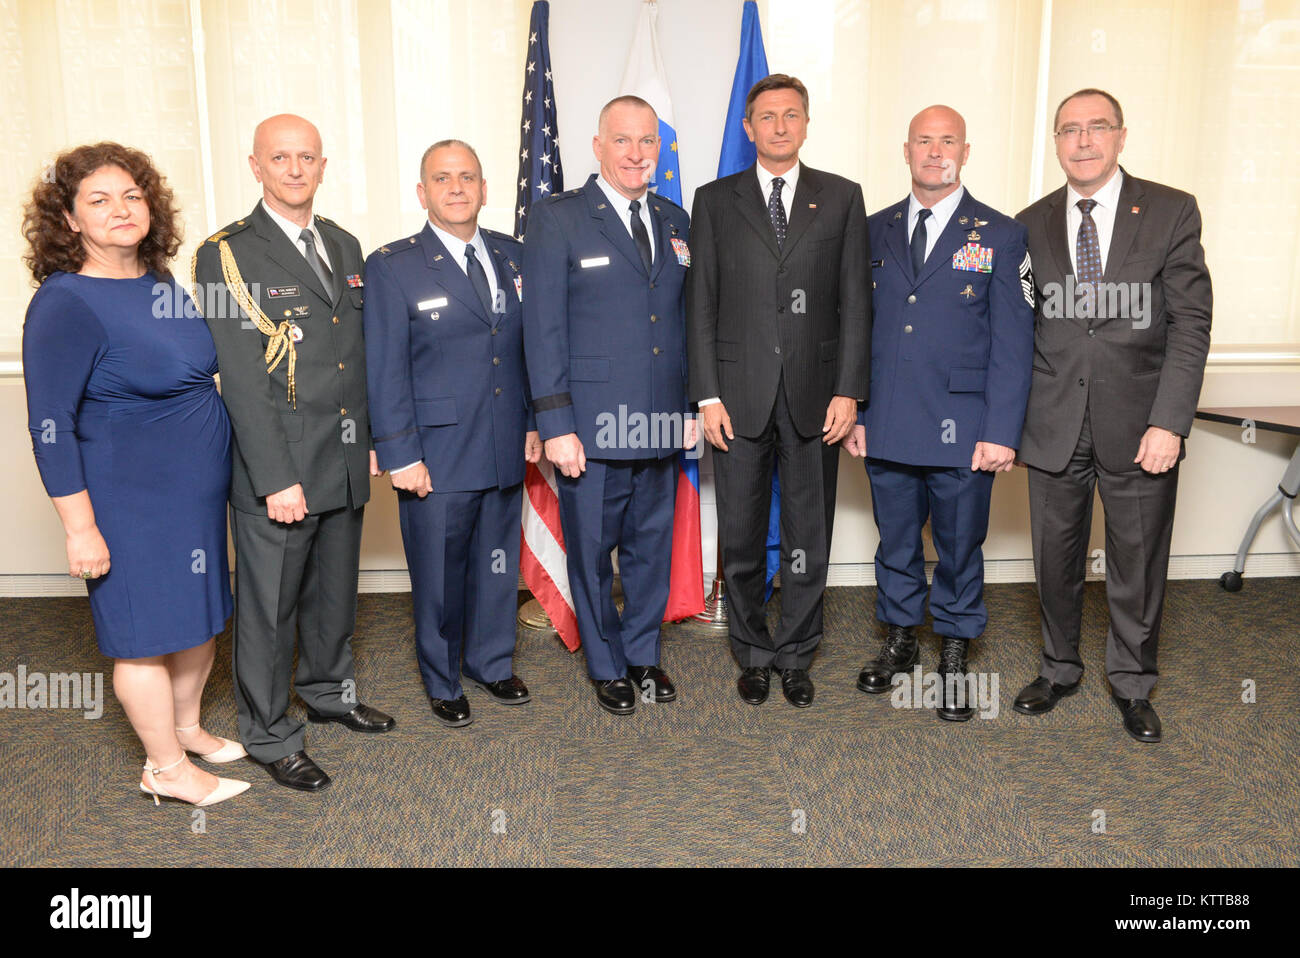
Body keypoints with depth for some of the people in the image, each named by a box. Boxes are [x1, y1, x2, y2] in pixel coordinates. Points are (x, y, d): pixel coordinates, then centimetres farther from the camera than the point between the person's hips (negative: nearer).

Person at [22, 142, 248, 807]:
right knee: (146, 630, 7)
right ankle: (166, 767, 25)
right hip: (131, 500, -7)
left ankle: (186, 728, 41)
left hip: (197, 489, 8)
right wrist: (81, 527, -19)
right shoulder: (64, 303, -17)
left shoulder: (162, 285, 5)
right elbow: (50, 428, -18)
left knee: (199, 614, 19)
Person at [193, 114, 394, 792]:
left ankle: (328, 691, 42)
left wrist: (370, 437, 11)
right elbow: (242, 379, -15)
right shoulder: (226, 256, -9)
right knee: (269, 606, 6)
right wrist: (276, 479, -18)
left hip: (345, 462, 6)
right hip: (276, 468, -6)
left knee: (335, 589, 20)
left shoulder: (345, 246, 12)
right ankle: (268, 734, 24)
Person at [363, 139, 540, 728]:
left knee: (498, 564, 16)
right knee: (439, 575, 8)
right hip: (437, 457, -4)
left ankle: (492, 664, 37)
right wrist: (400, 455, -12)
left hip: (506, 451, 4)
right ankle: (442, 683, 28)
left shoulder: (514, 258, 8)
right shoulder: (392, 267, -6)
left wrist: (534, 424, 9)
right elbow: (384, 371, -8)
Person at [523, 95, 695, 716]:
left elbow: (683, 321, 15)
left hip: (662, 427, 5)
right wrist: (555, 425, -13)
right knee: (592, 552, 9)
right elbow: (543, 330, -8)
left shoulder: (675, 222, 12)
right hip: (592, 428, -4)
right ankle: (607, 666, 28)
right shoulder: (556, 220, -4)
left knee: (652, 547, 15)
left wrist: (692, 406, 11)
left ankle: (643, 654, 34)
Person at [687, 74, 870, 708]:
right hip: (739, 394, 0)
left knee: (809, 536, 7)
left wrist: (849, 391, -5)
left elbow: (855, 301, 4)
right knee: (741, 536, 7)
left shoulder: (841, 198, 9)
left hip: (815, 394, 1)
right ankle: (753, 654, 24)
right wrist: (707, 395, -5)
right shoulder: (715, 201, 7)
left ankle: (795, 656, 24)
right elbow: (700, 304, 3)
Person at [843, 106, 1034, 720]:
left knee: (960, 549, 9)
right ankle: (899, 641, 35)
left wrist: (1002, 432, -10)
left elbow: (1013, 343, -4)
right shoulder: (874, 231, 9)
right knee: (895, 544, 15)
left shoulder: (1000, 236, 0)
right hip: (886, 428, 3)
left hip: (962, 431, -2)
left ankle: (954, 657, 27)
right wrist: (853, 412, 5)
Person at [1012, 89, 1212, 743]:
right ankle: (1059, 669, 33)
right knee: (1056, 559, 12)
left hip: (1139, 426, -1)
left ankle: (1132, 684, 30)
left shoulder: (1172, 212, 0)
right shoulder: (1031, 224, 6)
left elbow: (1191, 322, -5)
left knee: (1138, 563, 9)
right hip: (1055, 425, 2)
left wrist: (1169, 422, -14)